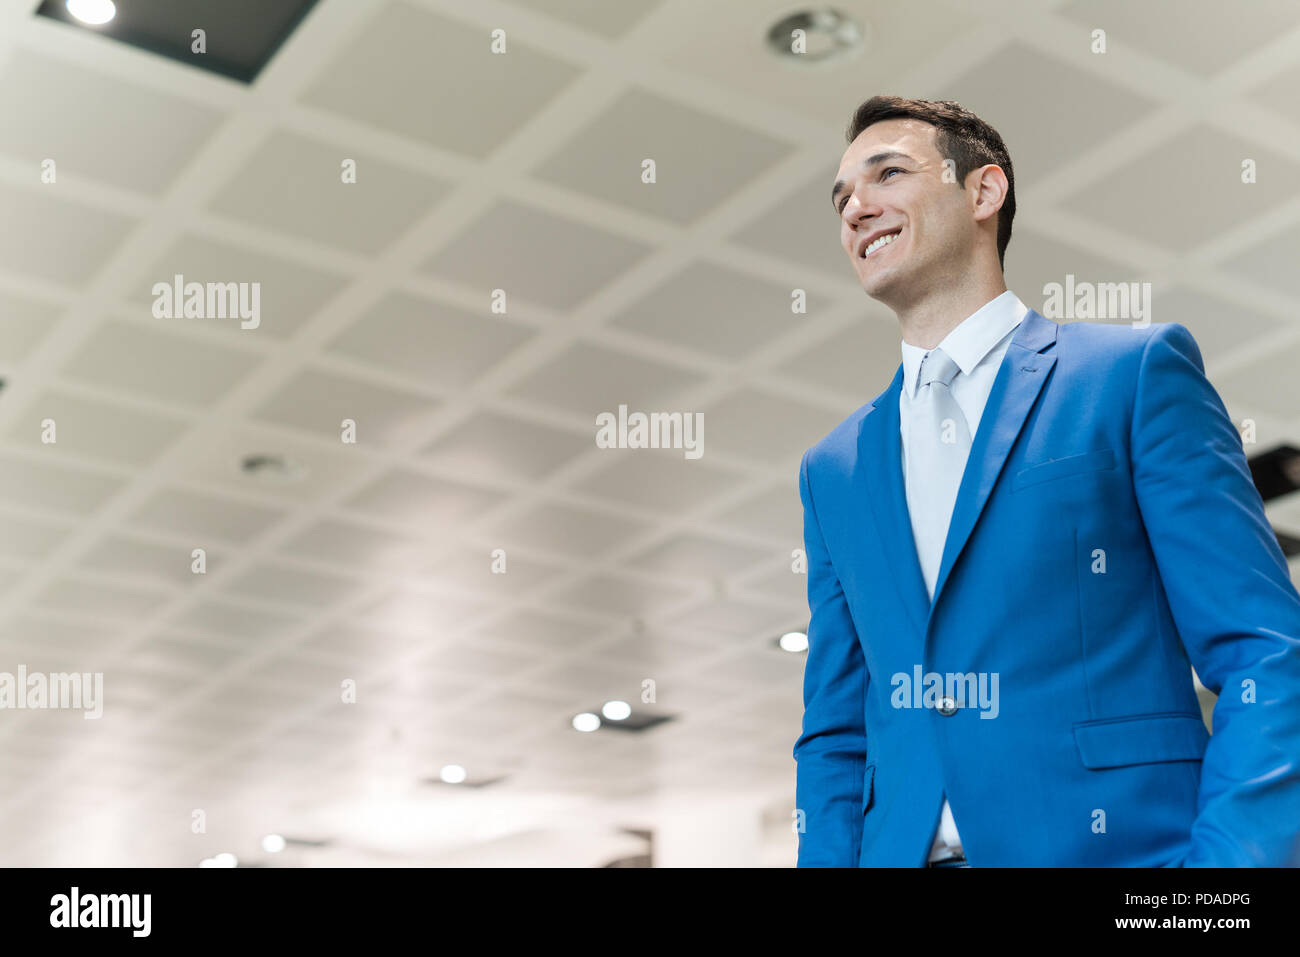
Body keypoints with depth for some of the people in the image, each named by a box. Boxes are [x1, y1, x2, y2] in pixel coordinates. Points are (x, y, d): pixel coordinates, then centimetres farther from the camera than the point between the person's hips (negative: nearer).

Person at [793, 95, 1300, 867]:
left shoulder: (1137, 372, 0)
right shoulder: (833, 470, 13)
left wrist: (1227, 857, -18)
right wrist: (828, 858, -1)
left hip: (1117, 847, -4)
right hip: (901, 850, 4)